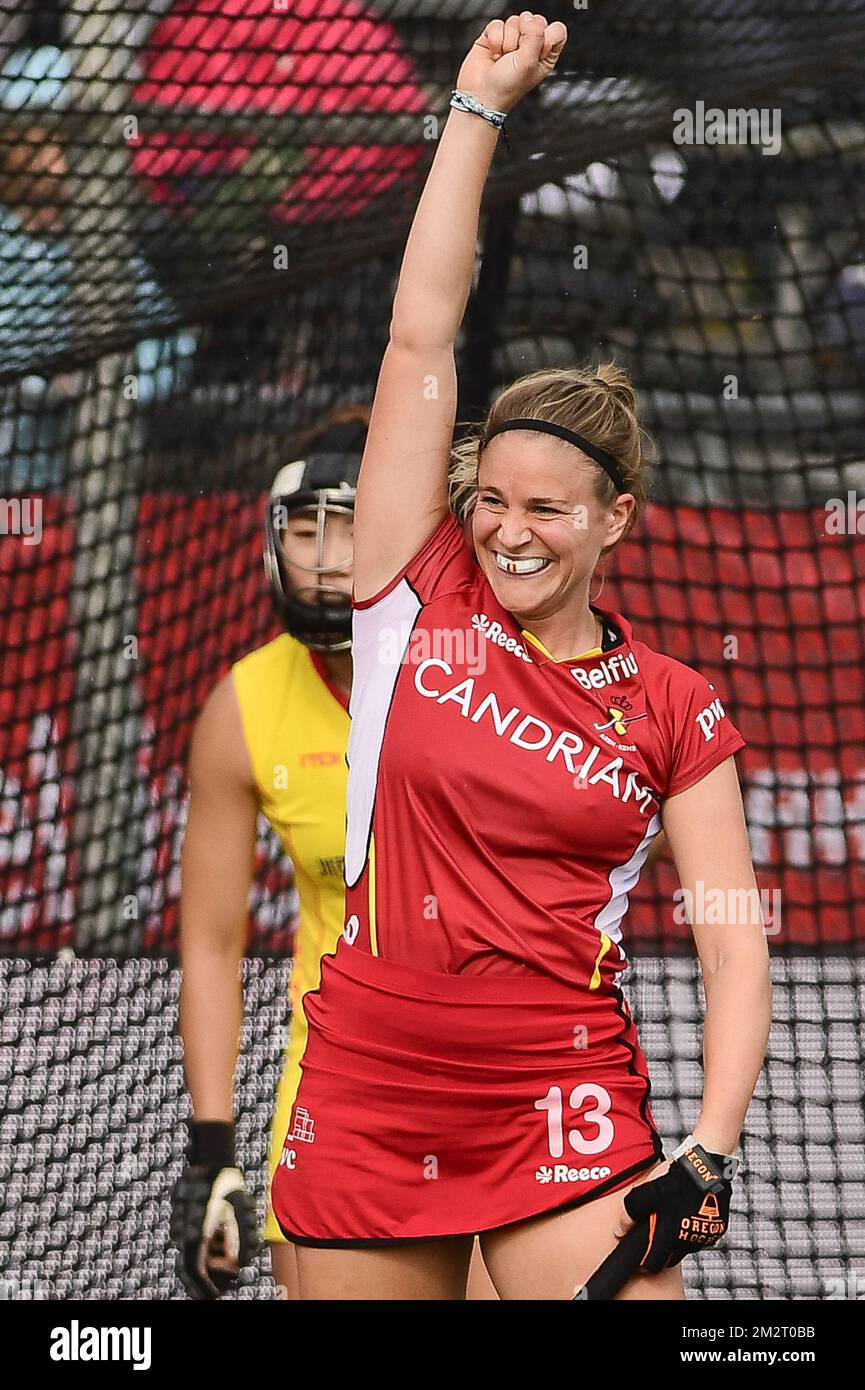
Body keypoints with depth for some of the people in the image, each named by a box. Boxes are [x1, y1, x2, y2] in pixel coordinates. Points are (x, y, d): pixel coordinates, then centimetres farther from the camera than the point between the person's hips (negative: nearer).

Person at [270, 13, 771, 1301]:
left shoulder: (673, 709, 3)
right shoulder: (420, 600, 4)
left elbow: (735, 950, 1)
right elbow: (422, 338, 2)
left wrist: (709, 1151, -14)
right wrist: (480, 105, 2)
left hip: (569, 1115, -1)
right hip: (367, 1091, 1)